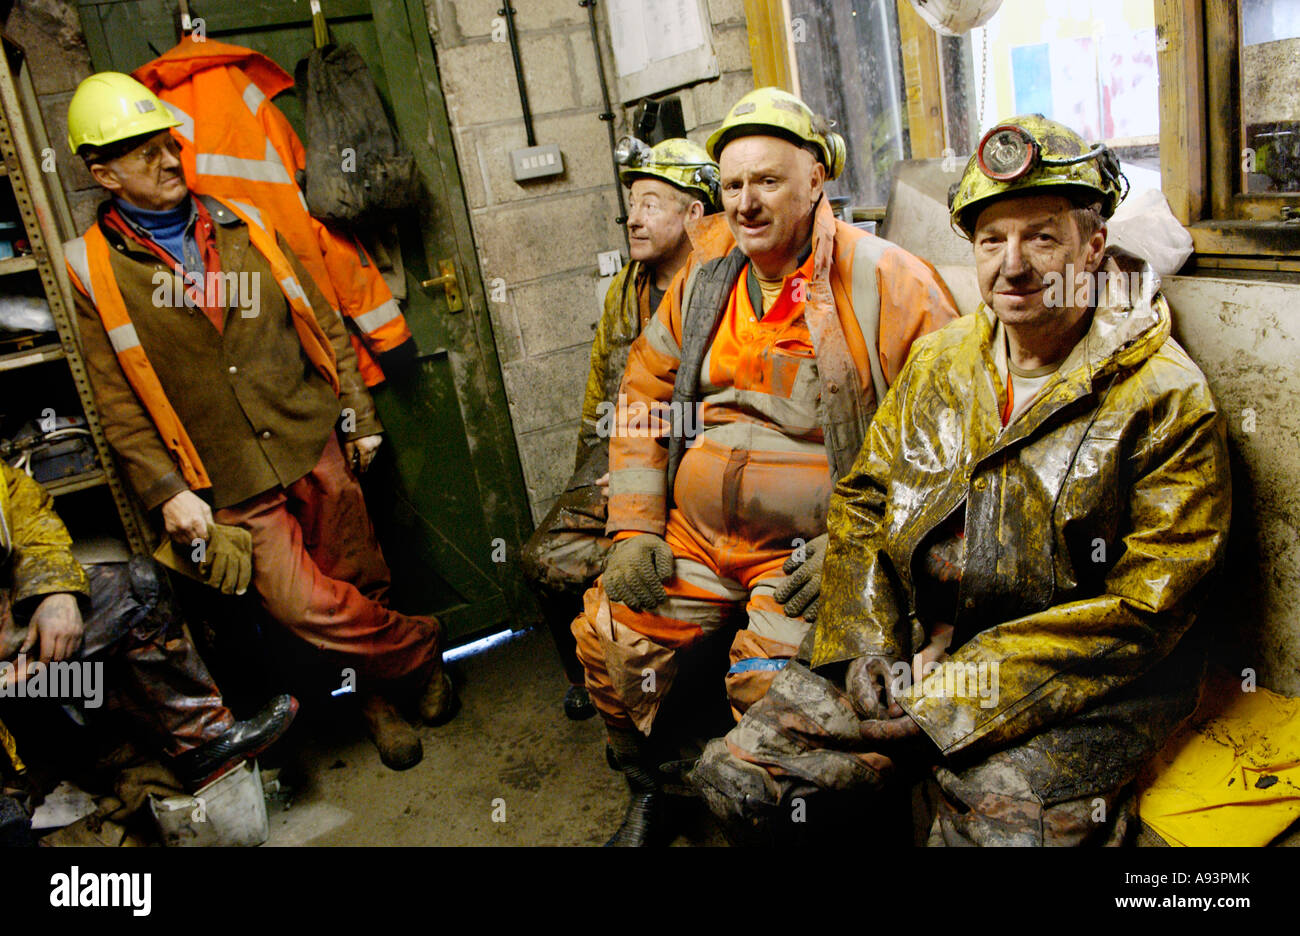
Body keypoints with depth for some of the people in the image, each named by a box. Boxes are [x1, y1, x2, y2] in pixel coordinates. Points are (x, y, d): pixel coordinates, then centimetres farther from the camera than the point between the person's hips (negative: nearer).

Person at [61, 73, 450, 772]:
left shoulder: (244, 226, 8)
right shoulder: (93, 269, -1)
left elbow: (321, 323, 12)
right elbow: (117, 403, -2)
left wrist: (358, 414, 9)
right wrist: (167, 493, -9)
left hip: (317, 447, 3)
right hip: (232, 486, -2)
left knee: (360, 587, 8)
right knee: (300, 605, -10)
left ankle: (380, 697, 32)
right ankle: (418, 648, 15)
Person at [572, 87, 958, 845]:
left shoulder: (888, 283, -7)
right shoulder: (705, 277, 9)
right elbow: (645, 394, 13)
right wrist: (634, 530, 4)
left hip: (809, 548, -5)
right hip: (692, 535, 5)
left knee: (768, 684, -21)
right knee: (606, 637, -4)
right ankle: (649, 793, 22)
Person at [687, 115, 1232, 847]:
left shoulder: (1165, 396, -8)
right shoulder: (937, 361, 9)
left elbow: (1147, 604, -12)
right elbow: (863, 500, 12)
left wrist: (956, 690, -17)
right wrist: (867, 648, -3)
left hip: (1081, 683, -4)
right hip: (911, 649, 5)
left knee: (1005, 823, -32)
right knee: (736, 776, -7)